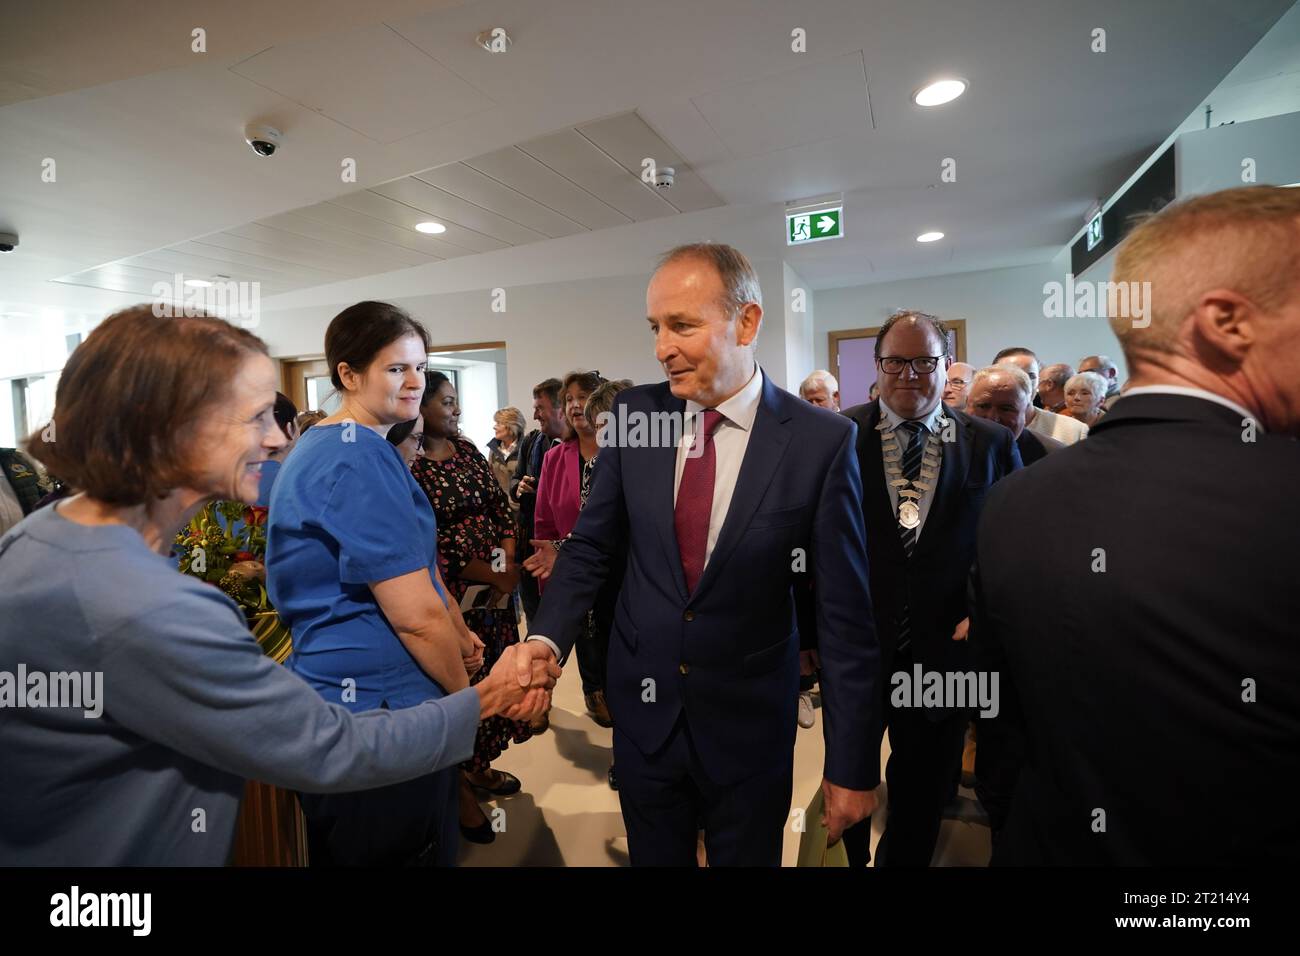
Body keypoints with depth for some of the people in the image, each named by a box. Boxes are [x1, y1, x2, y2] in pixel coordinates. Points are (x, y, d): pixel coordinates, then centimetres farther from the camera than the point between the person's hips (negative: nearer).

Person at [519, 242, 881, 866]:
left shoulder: (822, 441, -15)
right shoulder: (634, 413, -6)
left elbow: (844, 615, -11)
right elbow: (591, 546, 1)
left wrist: (852, 765, -7)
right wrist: (546, 637, -16)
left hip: (750, 724, -2)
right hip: (643, 707, 3)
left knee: (745, 857, 20)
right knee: (652, 857, 23)